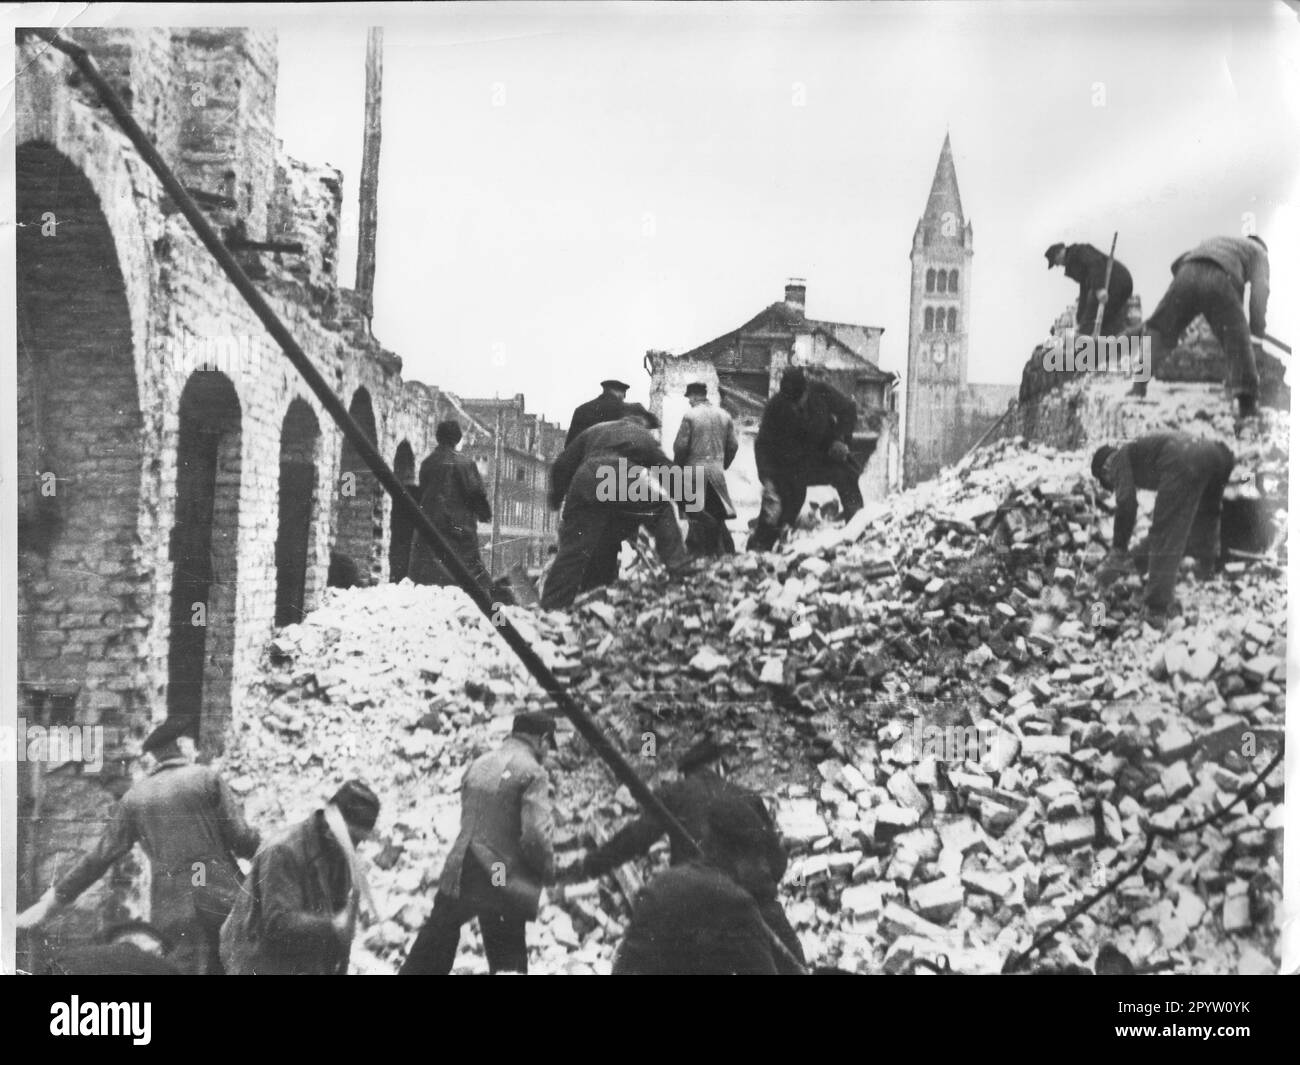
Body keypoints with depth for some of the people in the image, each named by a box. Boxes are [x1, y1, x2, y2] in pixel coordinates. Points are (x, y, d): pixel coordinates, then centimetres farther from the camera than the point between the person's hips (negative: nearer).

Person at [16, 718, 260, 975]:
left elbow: (100, 857, 9)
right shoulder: (207, 778, 2)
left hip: (172, 910, 2)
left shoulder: (135, 796, 10)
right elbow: (242, 840, -3)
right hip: (222, 900, -2)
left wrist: (53, 900, 17)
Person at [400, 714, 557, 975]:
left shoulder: (477, 765, 10)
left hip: (459, 876, 5)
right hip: (503, 884, -5)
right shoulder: (533, 772, -10)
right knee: (507, 963, 10)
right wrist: (548, 870, -2)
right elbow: (535, 836, -18)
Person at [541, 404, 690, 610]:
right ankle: (677, 565, 14)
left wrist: (556, 496, 35)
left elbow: (562, 465, 28)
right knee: (662, 508, 21)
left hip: (583, 484, 3)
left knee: (573, 549, 5)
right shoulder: (644, 436, 27)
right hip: (623, 485, -3)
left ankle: (551, 607, 1)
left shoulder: (594, 430, 34)